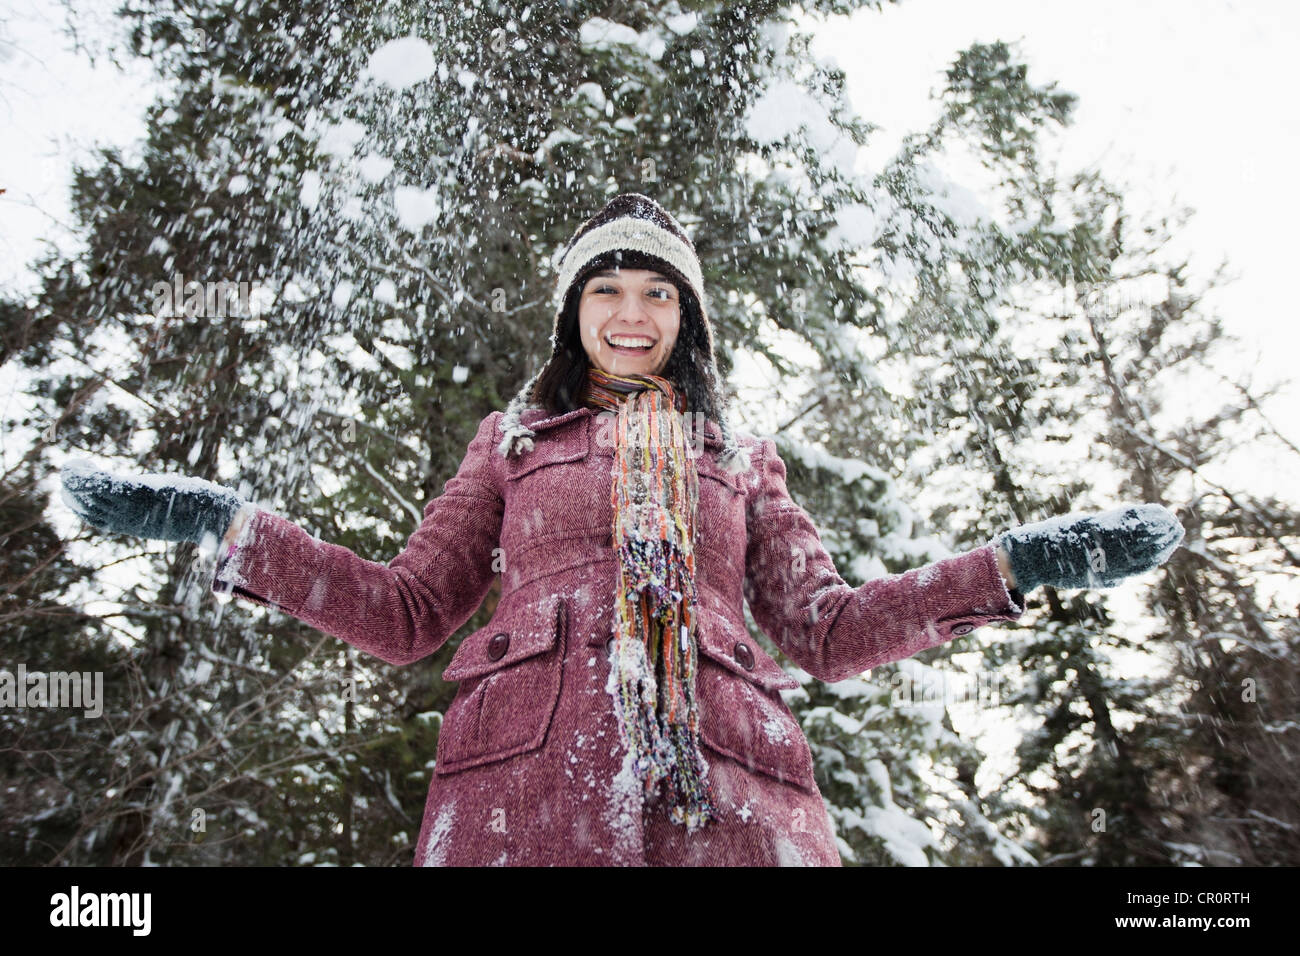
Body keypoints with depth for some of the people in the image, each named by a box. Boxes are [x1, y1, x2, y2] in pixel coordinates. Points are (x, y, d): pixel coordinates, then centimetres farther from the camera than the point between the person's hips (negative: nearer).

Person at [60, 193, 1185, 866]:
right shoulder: (514, 438, 22)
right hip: (525, 771, 0)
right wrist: (227, 528, 8)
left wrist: (1017, 564, 9)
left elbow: (829, 630, 17)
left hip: (724, 783, 1)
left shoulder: (744, 458, 24)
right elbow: (408, 613, 17)